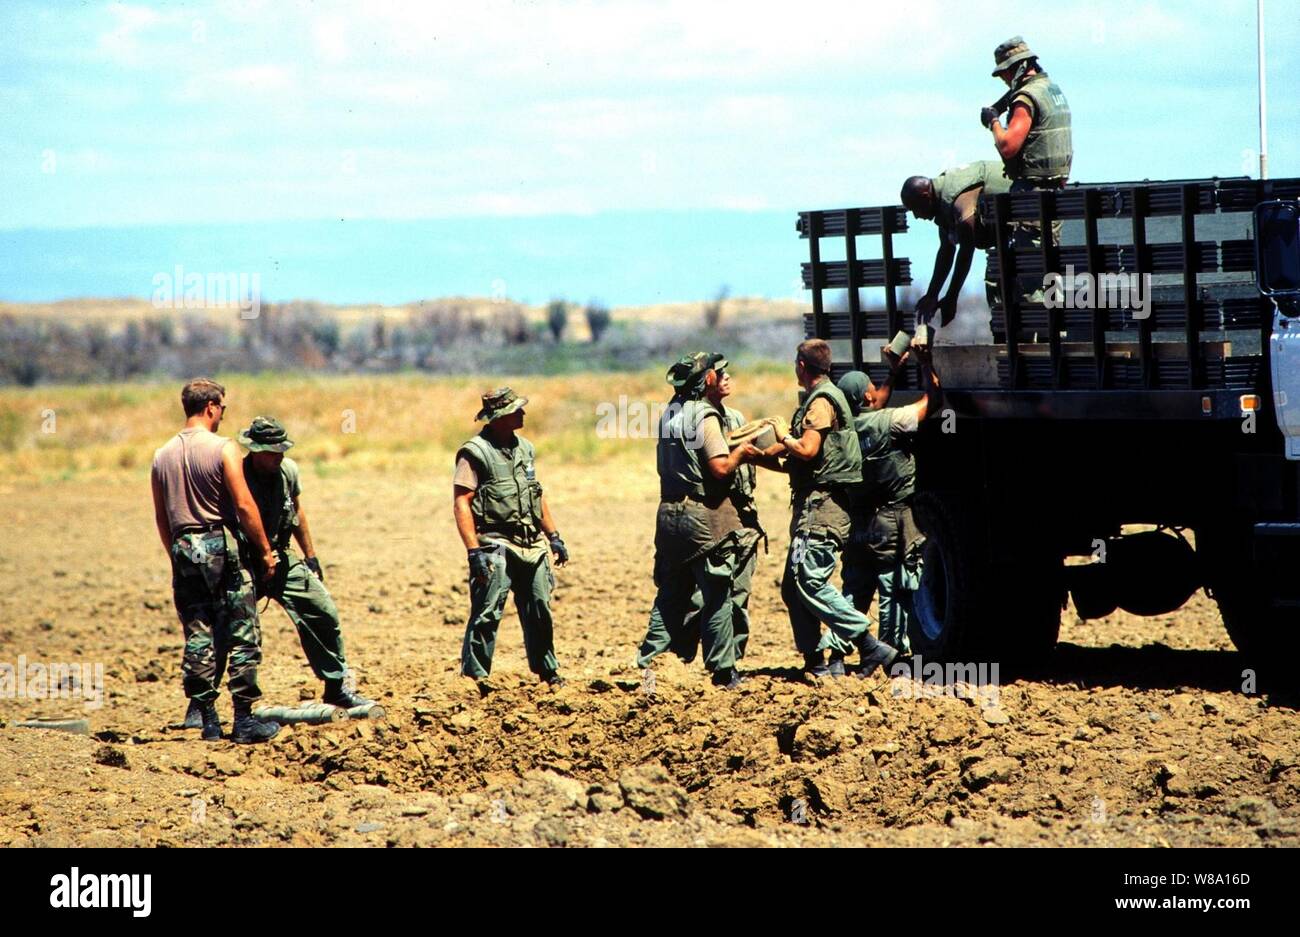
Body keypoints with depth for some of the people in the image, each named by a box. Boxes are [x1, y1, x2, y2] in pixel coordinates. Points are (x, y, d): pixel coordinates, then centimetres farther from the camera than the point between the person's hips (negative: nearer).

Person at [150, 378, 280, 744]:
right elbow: (244, 505, -13)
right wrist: (265, 550, -5)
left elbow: (161, 517, 13)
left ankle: (205, 717, 9)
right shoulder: (223, 449, -9)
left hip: (184, 548, 5)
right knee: (241, 636, 2)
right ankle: (244, 719, 1)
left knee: (197, 637, 9)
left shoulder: (163, 456, 8)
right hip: (221, 546, -5)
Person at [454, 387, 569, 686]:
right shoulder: (475, 453, -10)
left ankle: (547, 671, 27)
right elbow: (461, 504, -14)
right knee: (487, 613, -11)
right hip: (496, 546, -7)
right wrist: (474, 551, -21)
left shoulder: (525, 448, 14)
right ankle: (474, 676, -7)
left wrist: (554, 536, 20)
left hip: (532, 544, 7)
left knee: (540, 611, 13)